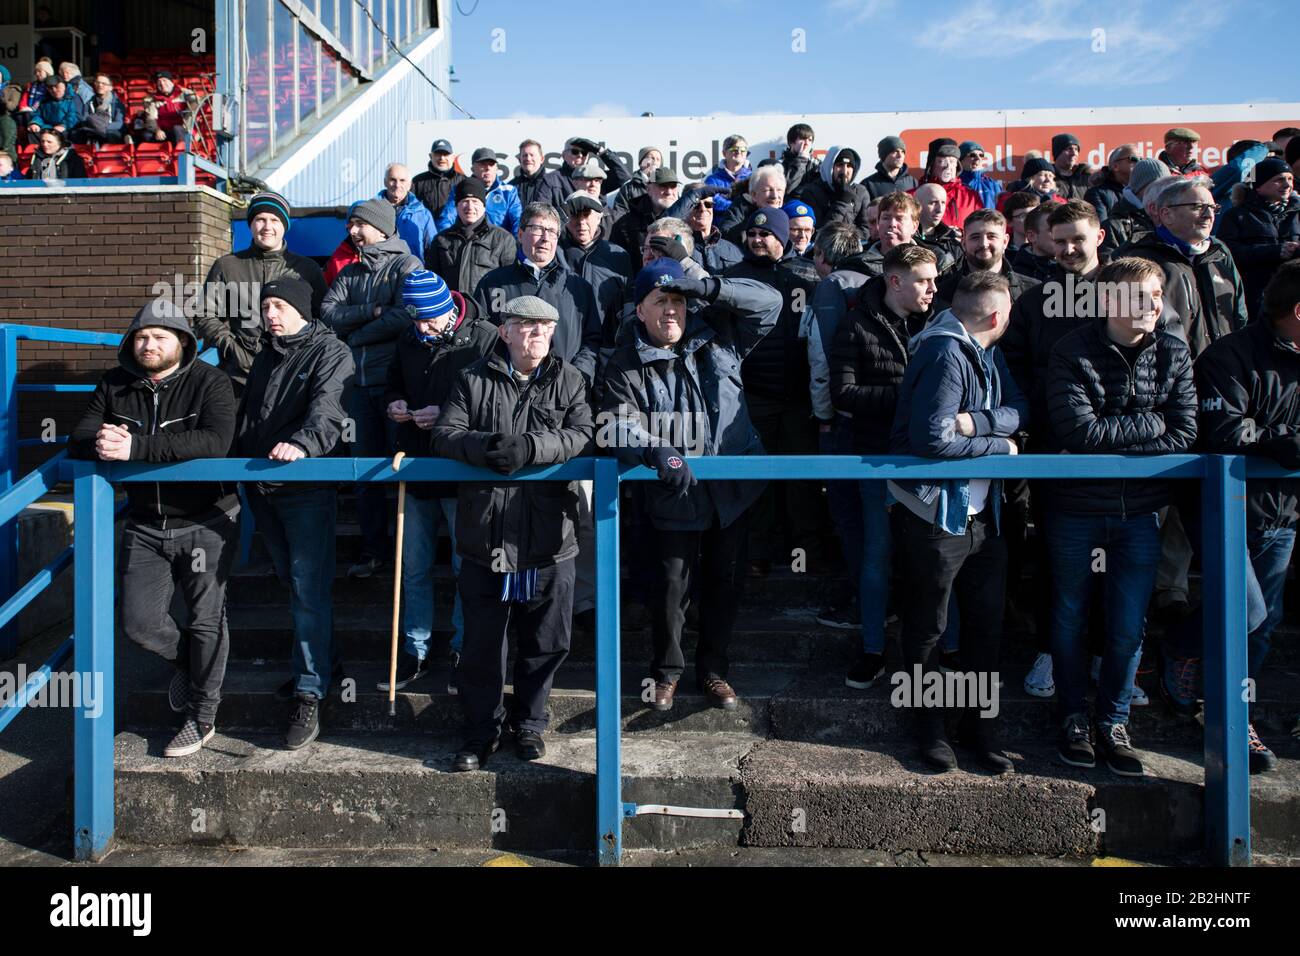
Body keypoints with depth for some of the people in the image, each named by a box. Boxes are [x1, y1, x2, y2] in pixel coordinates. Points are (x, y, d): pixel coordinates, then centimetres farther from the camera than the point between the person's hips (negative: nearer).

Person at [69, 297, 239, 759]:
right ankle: (188, 661, 36)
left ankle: (202, 719, 21)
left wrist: (136, 446, -37)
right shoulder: (114, 386, 2)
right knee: (138, 621, 2)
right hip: (145, 526, 4)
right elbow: (77, 439, -3)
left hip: (205, 522, -4)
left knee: (205, 619, 5)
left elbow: (215, 441, -30)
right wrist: (99, 442, -28)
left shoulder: (209, 382, -13)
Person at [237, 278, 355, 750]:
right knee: (292, 583, 16)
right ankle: (325, 662, 32)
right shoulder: (264, 357, 20)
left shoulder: (331, 353, -6)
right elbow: (246, 416, 28)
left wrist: (302, 444, -43)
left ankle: (309, 695, -7)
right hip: (263, 489, 8)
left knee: (308, 590, -10)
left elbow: (327, 409, -24)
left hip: (308, 488, -8)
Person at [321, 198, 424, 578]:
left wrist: (355, 335, -4)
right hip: (359, 380, 6)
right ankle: (373, 547, 16)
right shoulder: (350, 272, 18)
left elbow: (405, 316, -15)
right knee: (365, 464, 8)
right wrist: (371, 311, -11)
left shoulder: (407, 265, -1)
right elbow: (329, 312, 4)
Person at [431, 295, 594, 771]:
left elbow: (582, 435, -9)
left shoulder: (569, 380, 6)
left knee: (545, 642, 13)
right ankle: (482, 731, 28)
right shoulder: (474, 380, 5)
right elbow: (445, 434, -4)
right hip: (484, 536, 0)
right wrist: (487, 446, -24)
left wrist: (531, 447, -26)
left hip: (549, 538, 1)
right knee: (481, 643, 10)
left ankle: (530, 723, 35)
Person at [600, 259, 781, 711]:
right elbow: (619, 426, -19)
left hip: (733, 487, 3)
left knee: (725, 582, 14)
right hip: (675, 496, -3)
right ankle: (667, 668, 32)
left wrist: (710, 288, -17)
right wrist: (657, 451, -39)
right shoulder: (626, 365, -8)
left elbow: (769, 301, -3)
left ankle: (713, 668, 34)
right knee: (671, 586, 7)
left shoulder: (717, 336, -1)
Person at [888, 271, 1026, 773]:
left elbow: (1018, 410, 2)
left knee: (987, 622, 14)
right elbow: (932, 439, -25)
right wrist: (999, 444, -12)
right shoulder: (946, 354, -18)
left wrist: (978, 420, -18)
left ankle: (979, 724, 30)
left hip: (982, 513, 9)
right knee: (927, 627, 9)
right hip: (935, 513, -8)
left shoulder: (985, 352, 11)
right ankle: (931, 727, 26)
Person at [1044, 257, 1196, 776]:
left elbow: (1184, 436, -8)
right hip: (1075, 508, -2)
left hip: (1139, 512, 2)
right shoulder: (1072, 353, -10)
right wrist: (1151, 423, -11)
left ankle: (1114, 723, 28)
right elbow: (1079, 431, -21)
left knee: (1129, 626, 9)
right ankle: (1073, 719, 30)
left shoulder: (1174, 354, 0)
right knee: (1070, 619, 12)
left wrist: (1109, 440, -16)